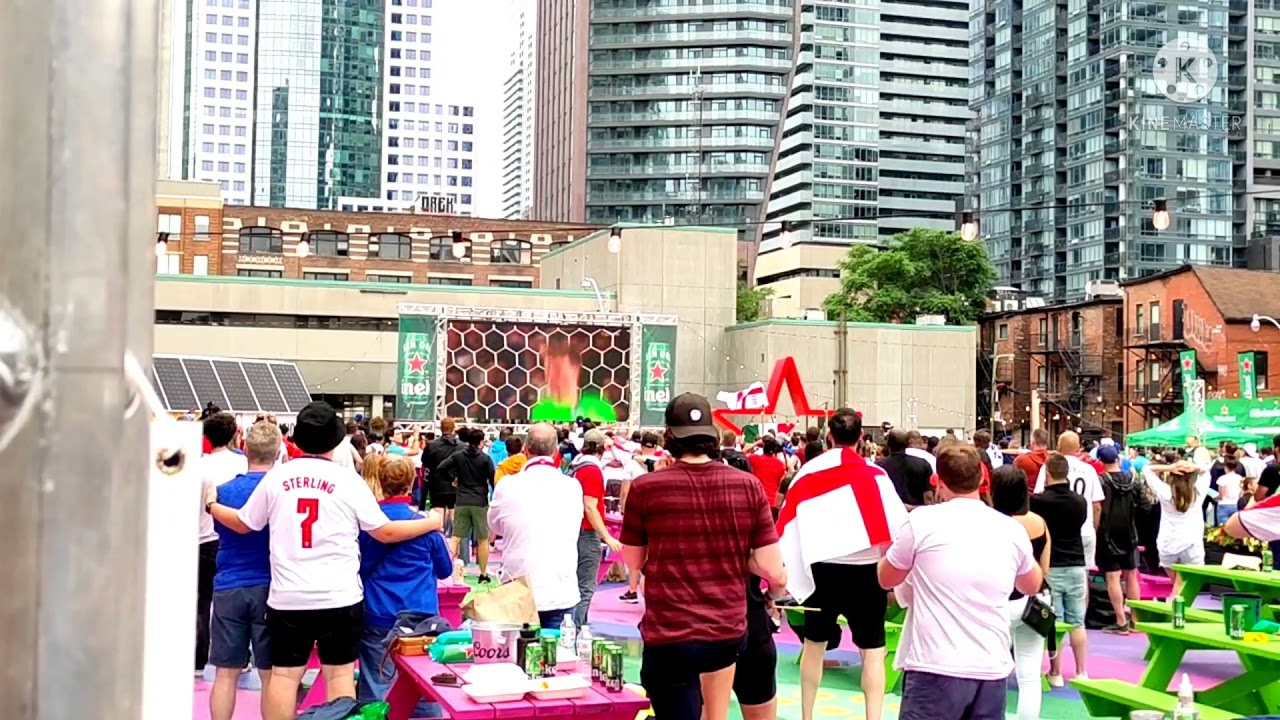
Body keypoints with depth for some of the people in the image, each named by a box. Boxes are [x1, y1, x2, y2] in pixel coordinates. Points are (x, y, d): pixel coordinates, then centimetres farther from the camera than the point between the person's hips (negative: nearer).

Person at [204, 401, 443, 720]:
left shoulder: (277, 476, 1)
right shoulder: (348, 479, -5)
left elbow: (243, 524, 13)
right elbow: (385, 532, -2)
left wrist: (211, 505, 32)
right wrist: (431, 523, 11)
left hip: (288, 597, 2)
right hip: (339, 596, -2)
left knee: (284, 674, 8)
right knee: (340, 673, 7)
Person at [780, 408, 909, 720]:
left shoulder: (808, 472, -3)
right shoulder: (875, 473, -7)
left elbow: (788, 523, -3)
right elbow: (897, 526, -10)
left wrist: (788, 572, 3)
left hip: (822, 569, 2)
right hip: (866, 570, -2)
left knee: (814, 643, 18)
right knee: (872, 649, 5)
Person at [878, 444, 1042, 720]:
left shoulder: (922, 520, -5)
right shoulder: (1012, 528, 6)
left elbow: (886, 579, 11)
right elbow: (1033, 585, 25)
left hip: (936, 668, -4)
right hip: (992, 669, 4)